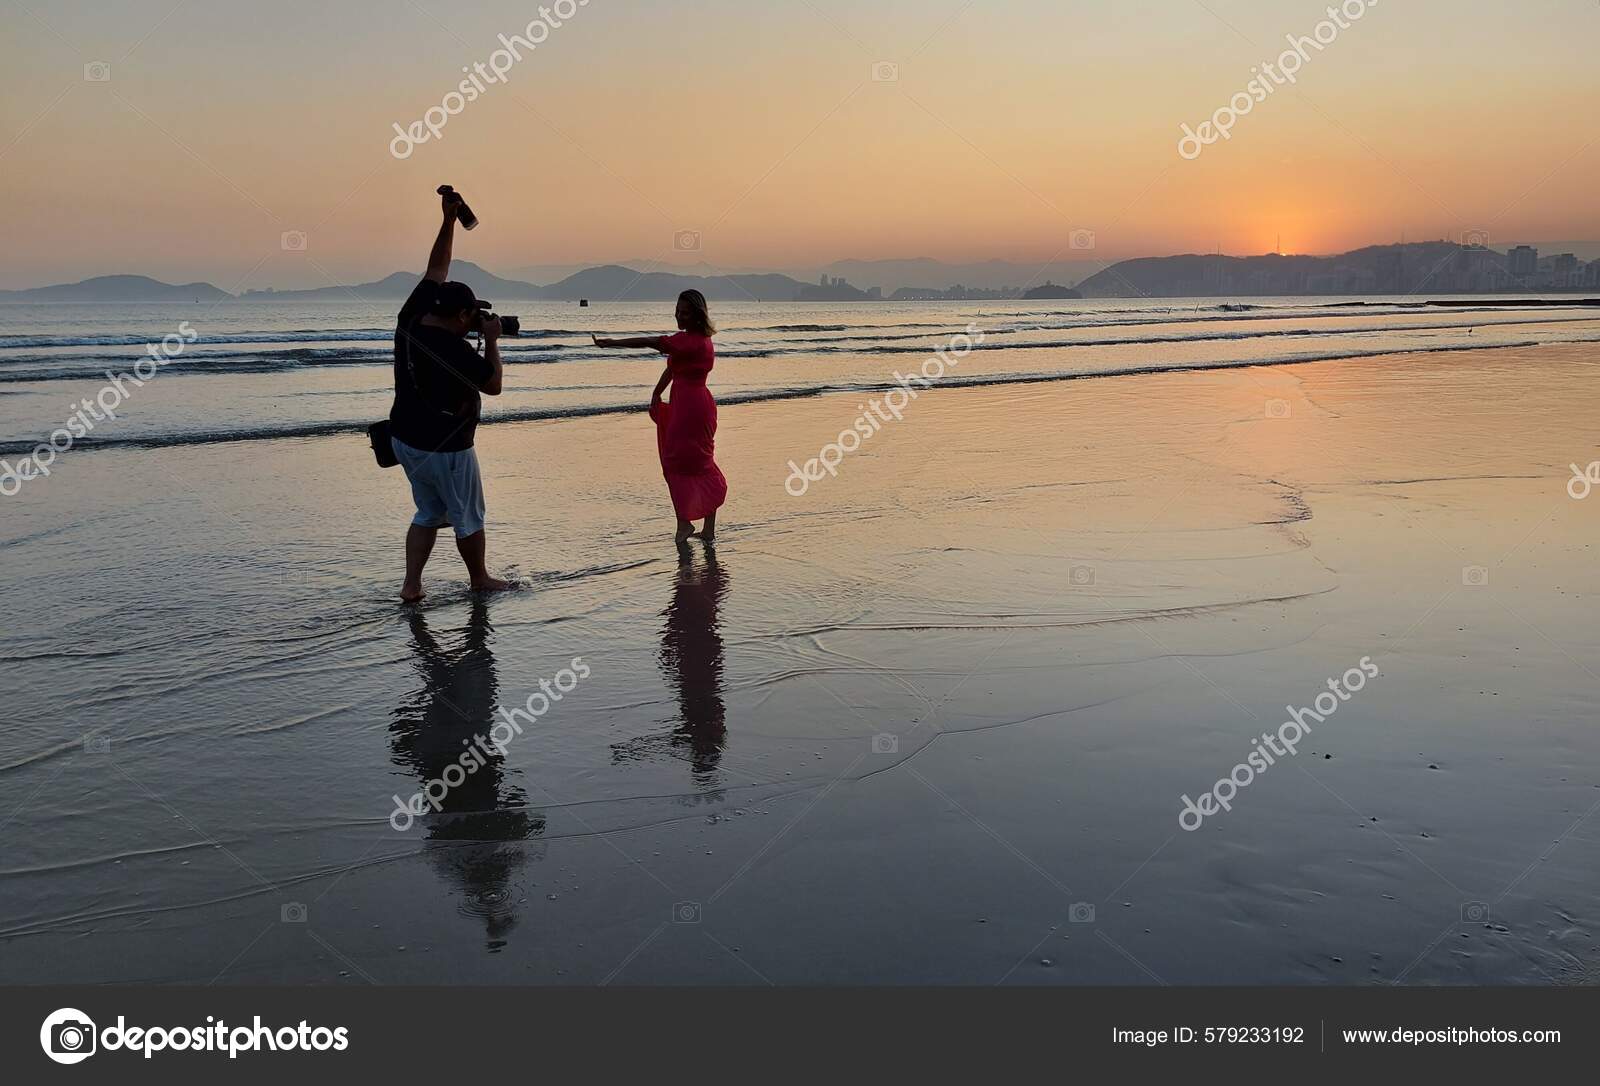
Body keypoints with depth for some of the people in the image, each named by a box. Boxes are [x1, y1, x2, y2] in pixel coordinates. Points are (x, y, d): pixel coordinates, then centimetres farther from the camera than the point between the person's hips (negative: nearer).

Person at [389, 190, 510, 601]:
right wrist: (491, 340, -6)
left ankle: (411, 585, 14)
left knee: (428, 513, 19)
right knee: (468, 518, 12)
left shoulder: (411, 319, -4)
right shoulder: (455, 349, -25)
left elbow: (436, 271, 7)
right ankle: (480, 579, 29)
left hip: (404, 438, 8)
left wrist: (449, 220, 7)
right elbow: (494, 384, -14)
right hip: (444, 449, -8)